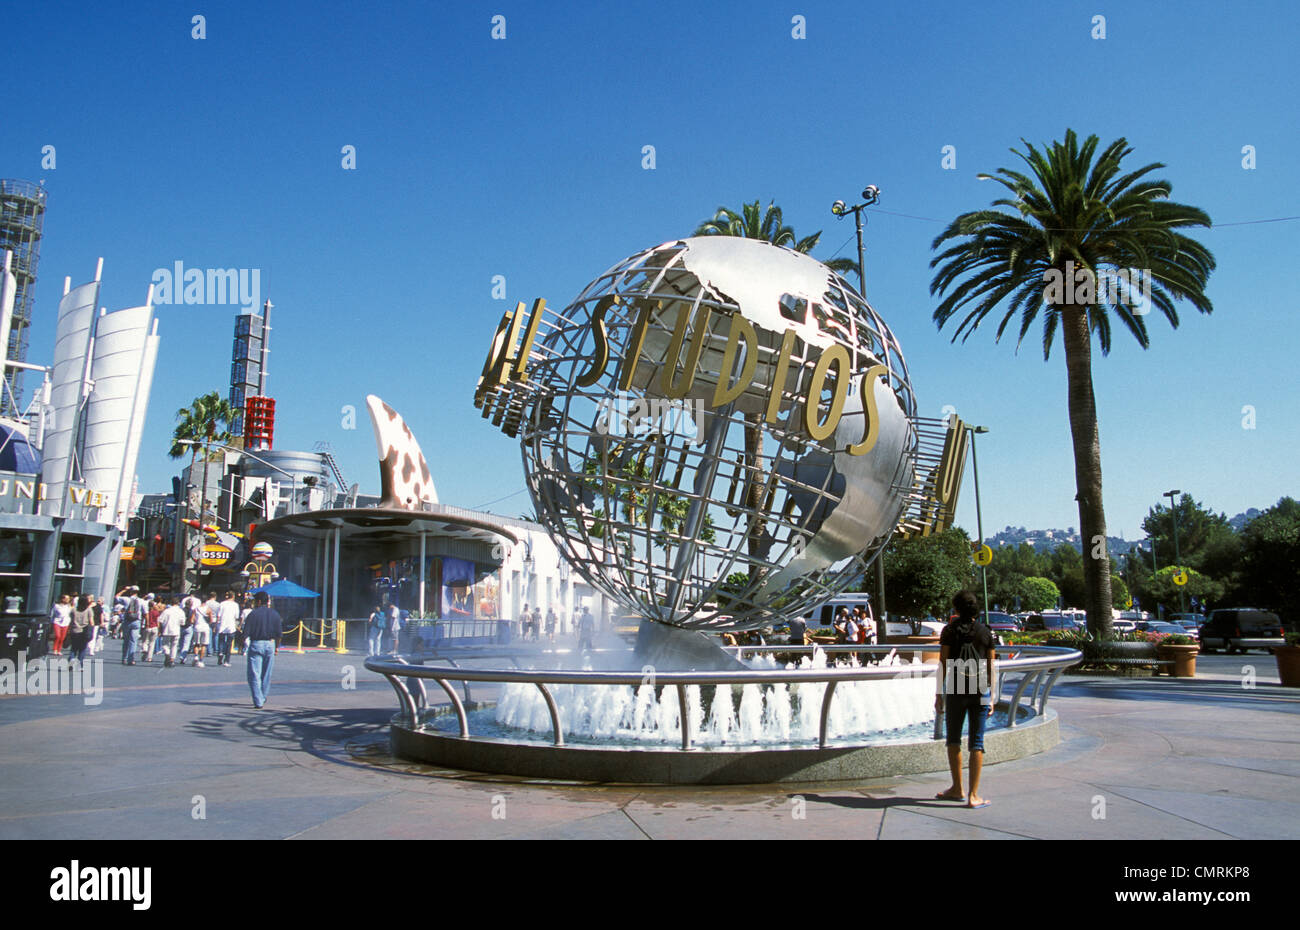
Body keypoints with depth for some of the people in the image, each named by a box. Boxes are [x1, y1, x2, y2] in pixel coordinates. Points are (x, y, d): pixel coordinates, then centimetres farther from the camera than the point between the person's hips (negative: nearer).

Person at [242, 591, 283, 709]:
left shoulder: (253, 613, -9)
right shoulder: (275, 614, 5)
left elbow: (246, 632, -12)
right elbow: (279, 634, 5)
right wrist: (276, 647, 15)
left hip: (256, 644, -4)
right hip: (270, 644, 4)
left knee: (254, 675, 0)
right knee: (267, 674, 16)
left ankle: (258, 702, -5)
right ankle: (263, 698, 28)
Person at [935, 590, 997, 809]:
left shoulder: (950, 630, -2)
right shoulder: (985, 632, 4)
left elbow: (943, 665, -3)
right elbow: (991, 668, 5)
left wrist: (939, 694, 2)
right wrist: (991, 698, 11)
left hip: (956, 690, -1)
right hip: (980, 691, 1)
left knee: (954, 739, 14)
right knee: (976, 743, 3)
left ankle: (957, 789, 19)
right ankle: (973, 795, 3)